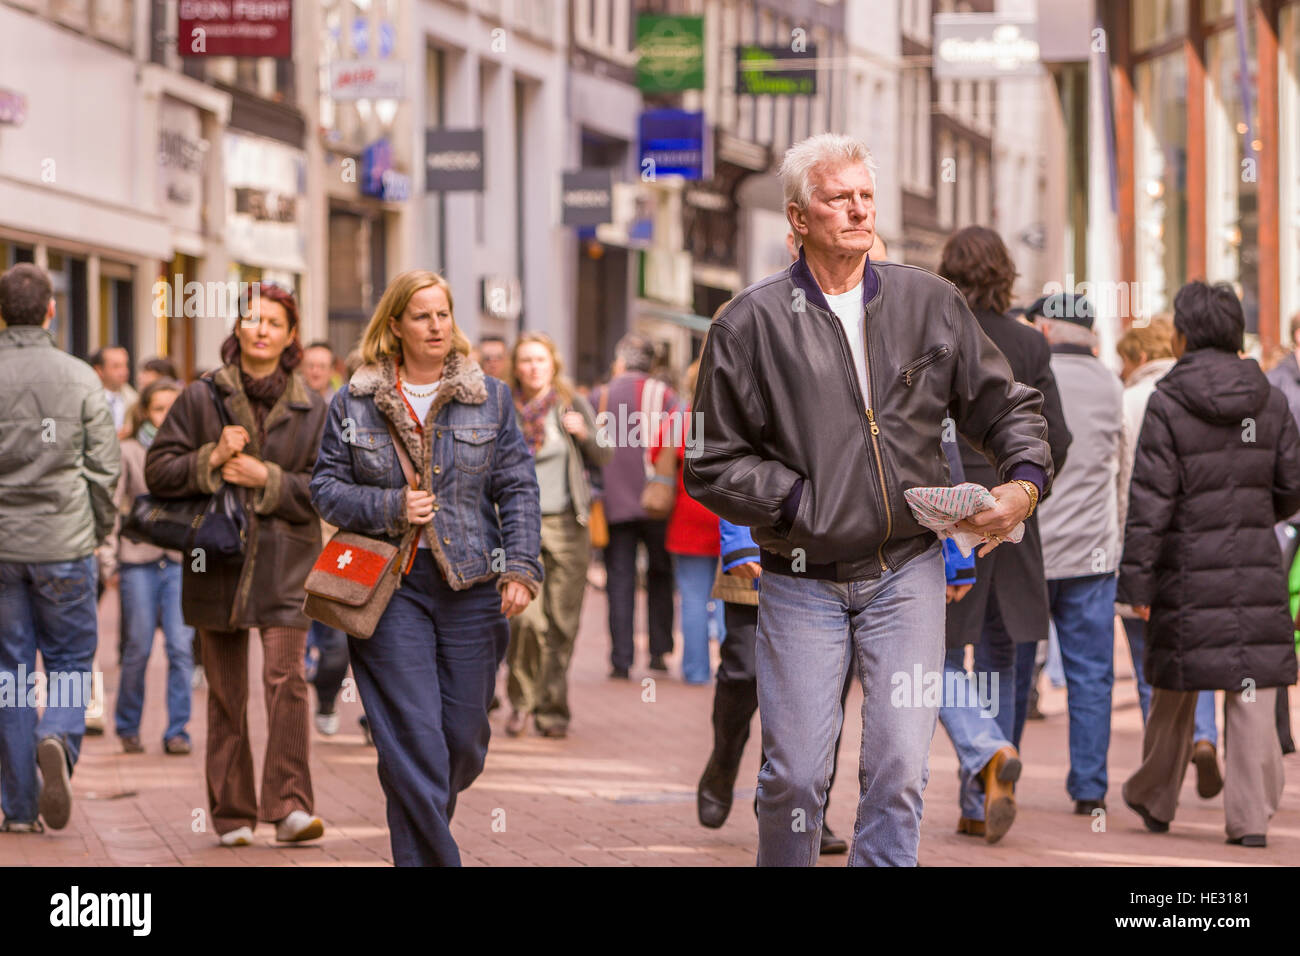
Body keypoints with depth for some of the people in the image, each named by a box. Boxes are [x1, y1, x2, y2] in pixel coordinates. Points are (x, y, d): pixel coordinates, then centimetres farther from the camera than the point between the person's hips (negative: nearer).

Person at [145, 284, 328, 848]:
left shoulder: (311, 409, 5)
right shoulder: (201, 398, 5)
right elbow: (158, 470, 2)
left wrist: (267, 479, -12)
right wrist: (212, 458, -13)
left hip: (284, 561, -1)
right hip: (216, 562, 1)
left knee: (286, 678, -17)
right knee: (225, 693, 6)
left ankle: (291, 807, -18)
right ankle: (232, 815, 14)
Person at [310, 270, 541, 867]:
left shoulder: (490, 398, 7)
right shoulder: (354, 403, 5)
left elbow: (518, 489, 5)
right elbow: (326, 487, 6)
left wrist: (521, 569, -7)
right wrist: (391, 508, -11)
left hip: (472, 587, 2)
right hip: (390, 588, -2)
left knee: (464, 737, 5)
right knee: (412, 737, -9)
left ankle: (422, 817, 33)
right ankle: (429, 857, -5)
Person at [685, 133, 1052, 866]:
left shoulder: (929, 303, 6)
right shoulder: (751, 324, -2)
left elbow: (1006, 404, 15)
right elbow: (713, 464, 0)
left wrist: (1026, 482, -3)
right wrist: (801, 501, -12)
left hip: (907, 574, 2)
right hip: (802, 579, -2)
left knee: (901, 767, -6)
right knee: (795, 774, -1)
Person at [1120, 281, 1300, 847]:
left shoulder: (1167, 404, -9)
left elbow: (1151, 499, -11)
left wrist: (1136, 578, -8)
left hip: (1190, 566, -2)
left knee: (1175, 688, 12)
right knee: (1252, 692, 3)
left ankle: (1154, 800, 28)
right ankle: (1250, 816, -2)